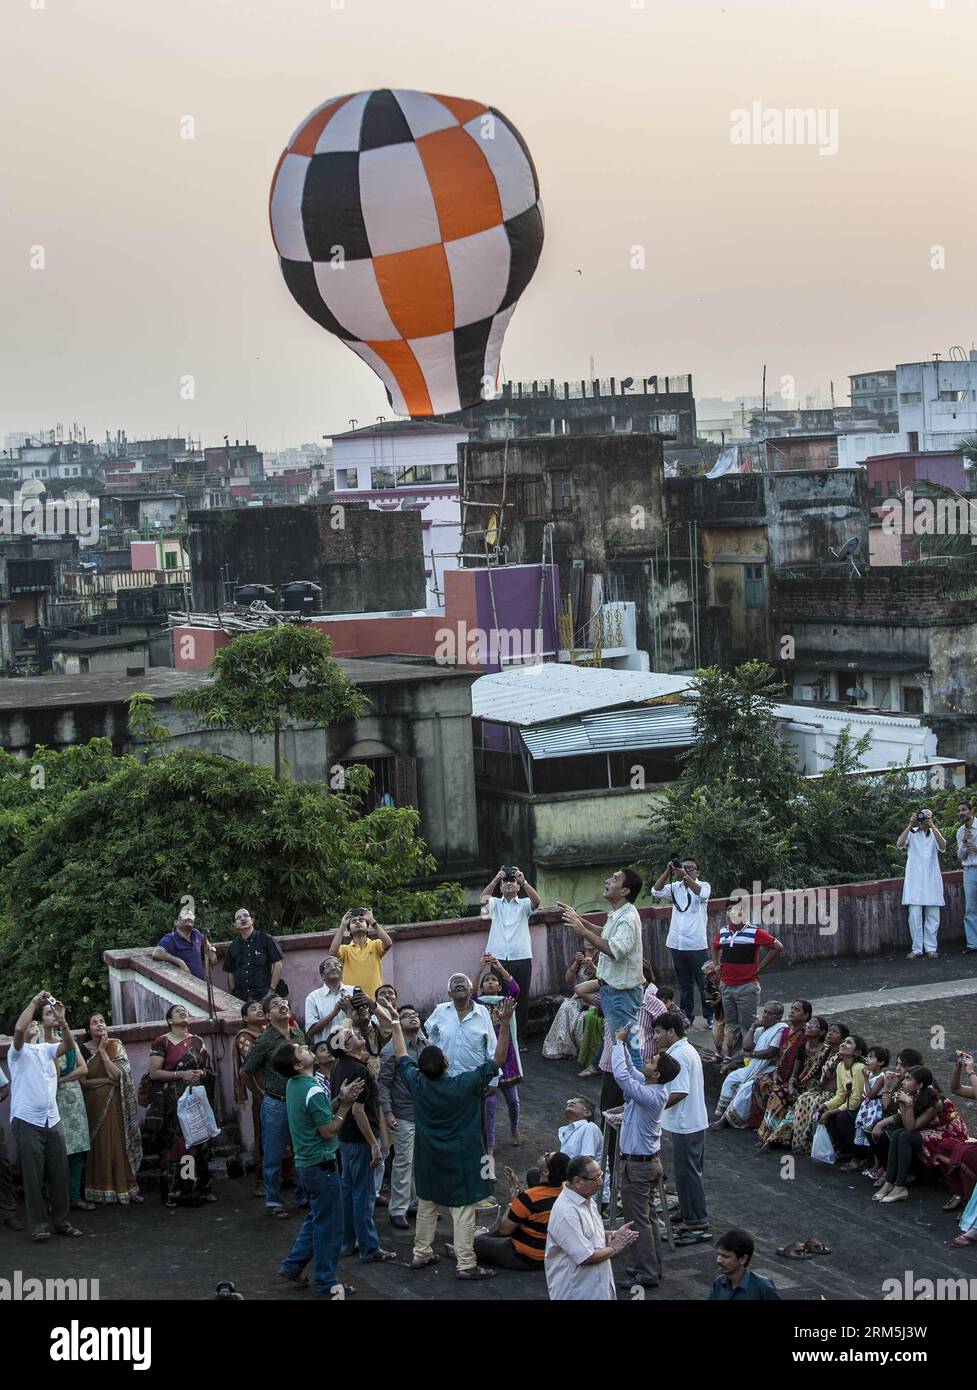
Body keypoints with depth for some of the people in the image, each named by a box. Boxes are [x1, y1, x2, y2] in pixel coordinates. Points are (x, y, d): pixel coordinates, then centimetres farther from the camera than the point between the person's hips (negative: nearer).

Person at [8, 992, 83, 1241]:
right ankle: (38, 1223, 3)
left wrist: (62, 1021, -16)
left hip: (52, 1120, 5)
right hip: (27, 1121, -5)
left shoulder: (46, 1049, 14)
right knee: (33, 1176, -2)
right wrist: (34, 1002, -14)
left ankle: (61, 1220, 15)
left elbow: (69, 1045, -3)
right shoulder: (18, 1051, 0)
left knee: (59, 1173, 6)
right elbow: (18, 1029, -20)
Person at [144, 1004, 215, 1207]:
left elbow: (208, 1070, 22)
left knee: (197, 1143, 3)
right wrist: (182, 1074, -15)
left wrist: (202, 1073, -1)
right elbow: (154, 1072, -9)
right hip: (171, 1104, -4)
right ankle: (173, 1193, -3)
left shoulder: (197, 1042, 13)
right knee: (174, 1144, -7)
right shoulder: (162, 1042, -1)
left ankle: (199, 1189, 10)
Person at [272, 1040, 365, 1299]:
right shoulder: (313, 1091, -24)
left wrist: (340, 1099, 3)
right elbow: (329, 1131, -21)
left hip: (306, 1163, 9)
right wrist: (346, 1104, -17)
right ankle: (326, 1285, 12)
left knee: (316, 1218, 24)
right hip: (321, 1165, -9)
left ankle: (293, 1265, 28)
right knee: (328, 1227, 3)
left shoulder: (294, 1085, 4)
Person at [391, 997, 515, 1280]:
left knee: (427, 1203, 19)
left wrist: (396, 1024, 15)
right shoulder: (465, 1084, -23)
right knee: (463, 1207, 0)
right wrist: (504, 1024, -27)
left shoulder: (418, 1083, -12)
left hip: (429, 1158, 5)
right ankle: (466, 1264, 1)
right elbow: (497, 1060, -22)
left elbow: (402, 1057, 6)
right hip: (460, 1159, -4)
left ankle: (421, 1253, 28)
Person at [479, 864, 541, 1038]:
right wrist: (496, 879, -18)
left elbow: (536, 901, -10)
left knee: (522, 998, 3)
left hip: (522, 959, 0)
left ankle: (520, 1036, 11)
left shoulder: (524, 904, 11)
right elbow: (483, 898, -7)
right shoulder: (495, 904, 14)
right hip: (499, 958, 0)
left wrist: (524, 881, -22)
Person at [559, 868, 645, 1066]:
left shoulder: (628, 918, -21)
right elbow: (605, 935, 31)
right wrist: (578, 920, 21)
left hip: (622, 990, -11)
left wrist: (583, 931, -32)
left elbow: (615, 950, -34)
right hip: (611, 987, 11)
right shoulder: (616, 914, 11)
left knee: (629, 1041, -7)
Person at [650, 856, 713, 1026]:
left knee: (704, 983, -1)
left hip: (697, 944, -4)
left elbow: (701, 893, -21)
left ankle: (710, 1016, 6)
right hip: (677, 943, 4)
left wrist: (684, 876, -31)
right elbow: (656, 891, -3)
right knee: (684, 984, 12)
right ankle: (687, 1015, 19)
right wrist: (668, 871, -14)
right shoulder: (675, 887, 10)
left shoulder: (704, 885, 2)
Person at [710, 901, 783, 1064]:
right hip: (726, 986, 6)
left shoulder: (754, 932, -10)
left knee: (747, 1025, -3)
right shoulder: (723, 932, 7)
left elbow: (778, 946, -8)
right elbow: (715, 947, 28)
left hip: (747, 987, -6)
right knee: (732, 1025, 13)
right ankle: (735, 1058, 22)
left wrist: (759, 967, -7)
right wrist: (717, 966, 15)